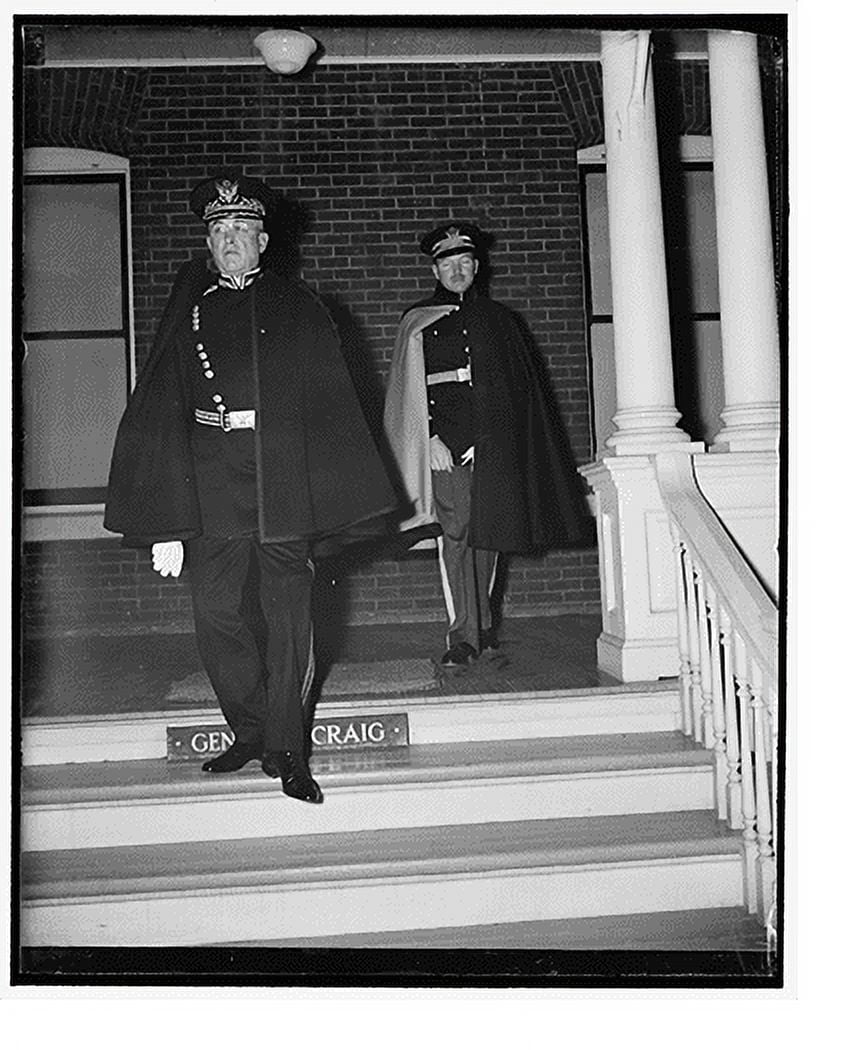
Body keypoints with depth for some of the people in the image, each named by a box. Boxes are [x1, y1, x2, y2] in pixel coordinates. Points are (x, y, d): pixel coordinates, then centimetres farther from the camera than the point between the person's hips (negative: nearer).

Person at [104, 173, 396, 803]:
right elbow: (159, 419, 5)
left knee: (288, 618, 1)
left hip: (285, 482, -1)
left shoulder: (298, 308, 10)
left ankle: (287, 750, 12)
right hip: (211, 485, 1)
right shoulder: (188, 312, 11)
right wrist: (165, 525, -3)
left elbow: (330, 407, 7)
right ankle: (251, 732, 21)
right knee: (216, 612, 0)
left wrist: (334, 499, 0)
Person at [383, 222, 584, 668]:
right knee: (455, 534, -8)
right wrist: (431, 439, -9)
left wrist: (487, 439, -1)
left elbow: (521, 385, 10)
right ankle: (463, 635, -7)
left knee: (486, 534, 5)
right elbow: (409, 392, 4)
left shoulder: (498, 319, 14)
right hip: (445, 442, -2)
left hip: (493, 443, 2)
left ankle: (482, 625, 17)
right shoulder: (418, 323, 9)